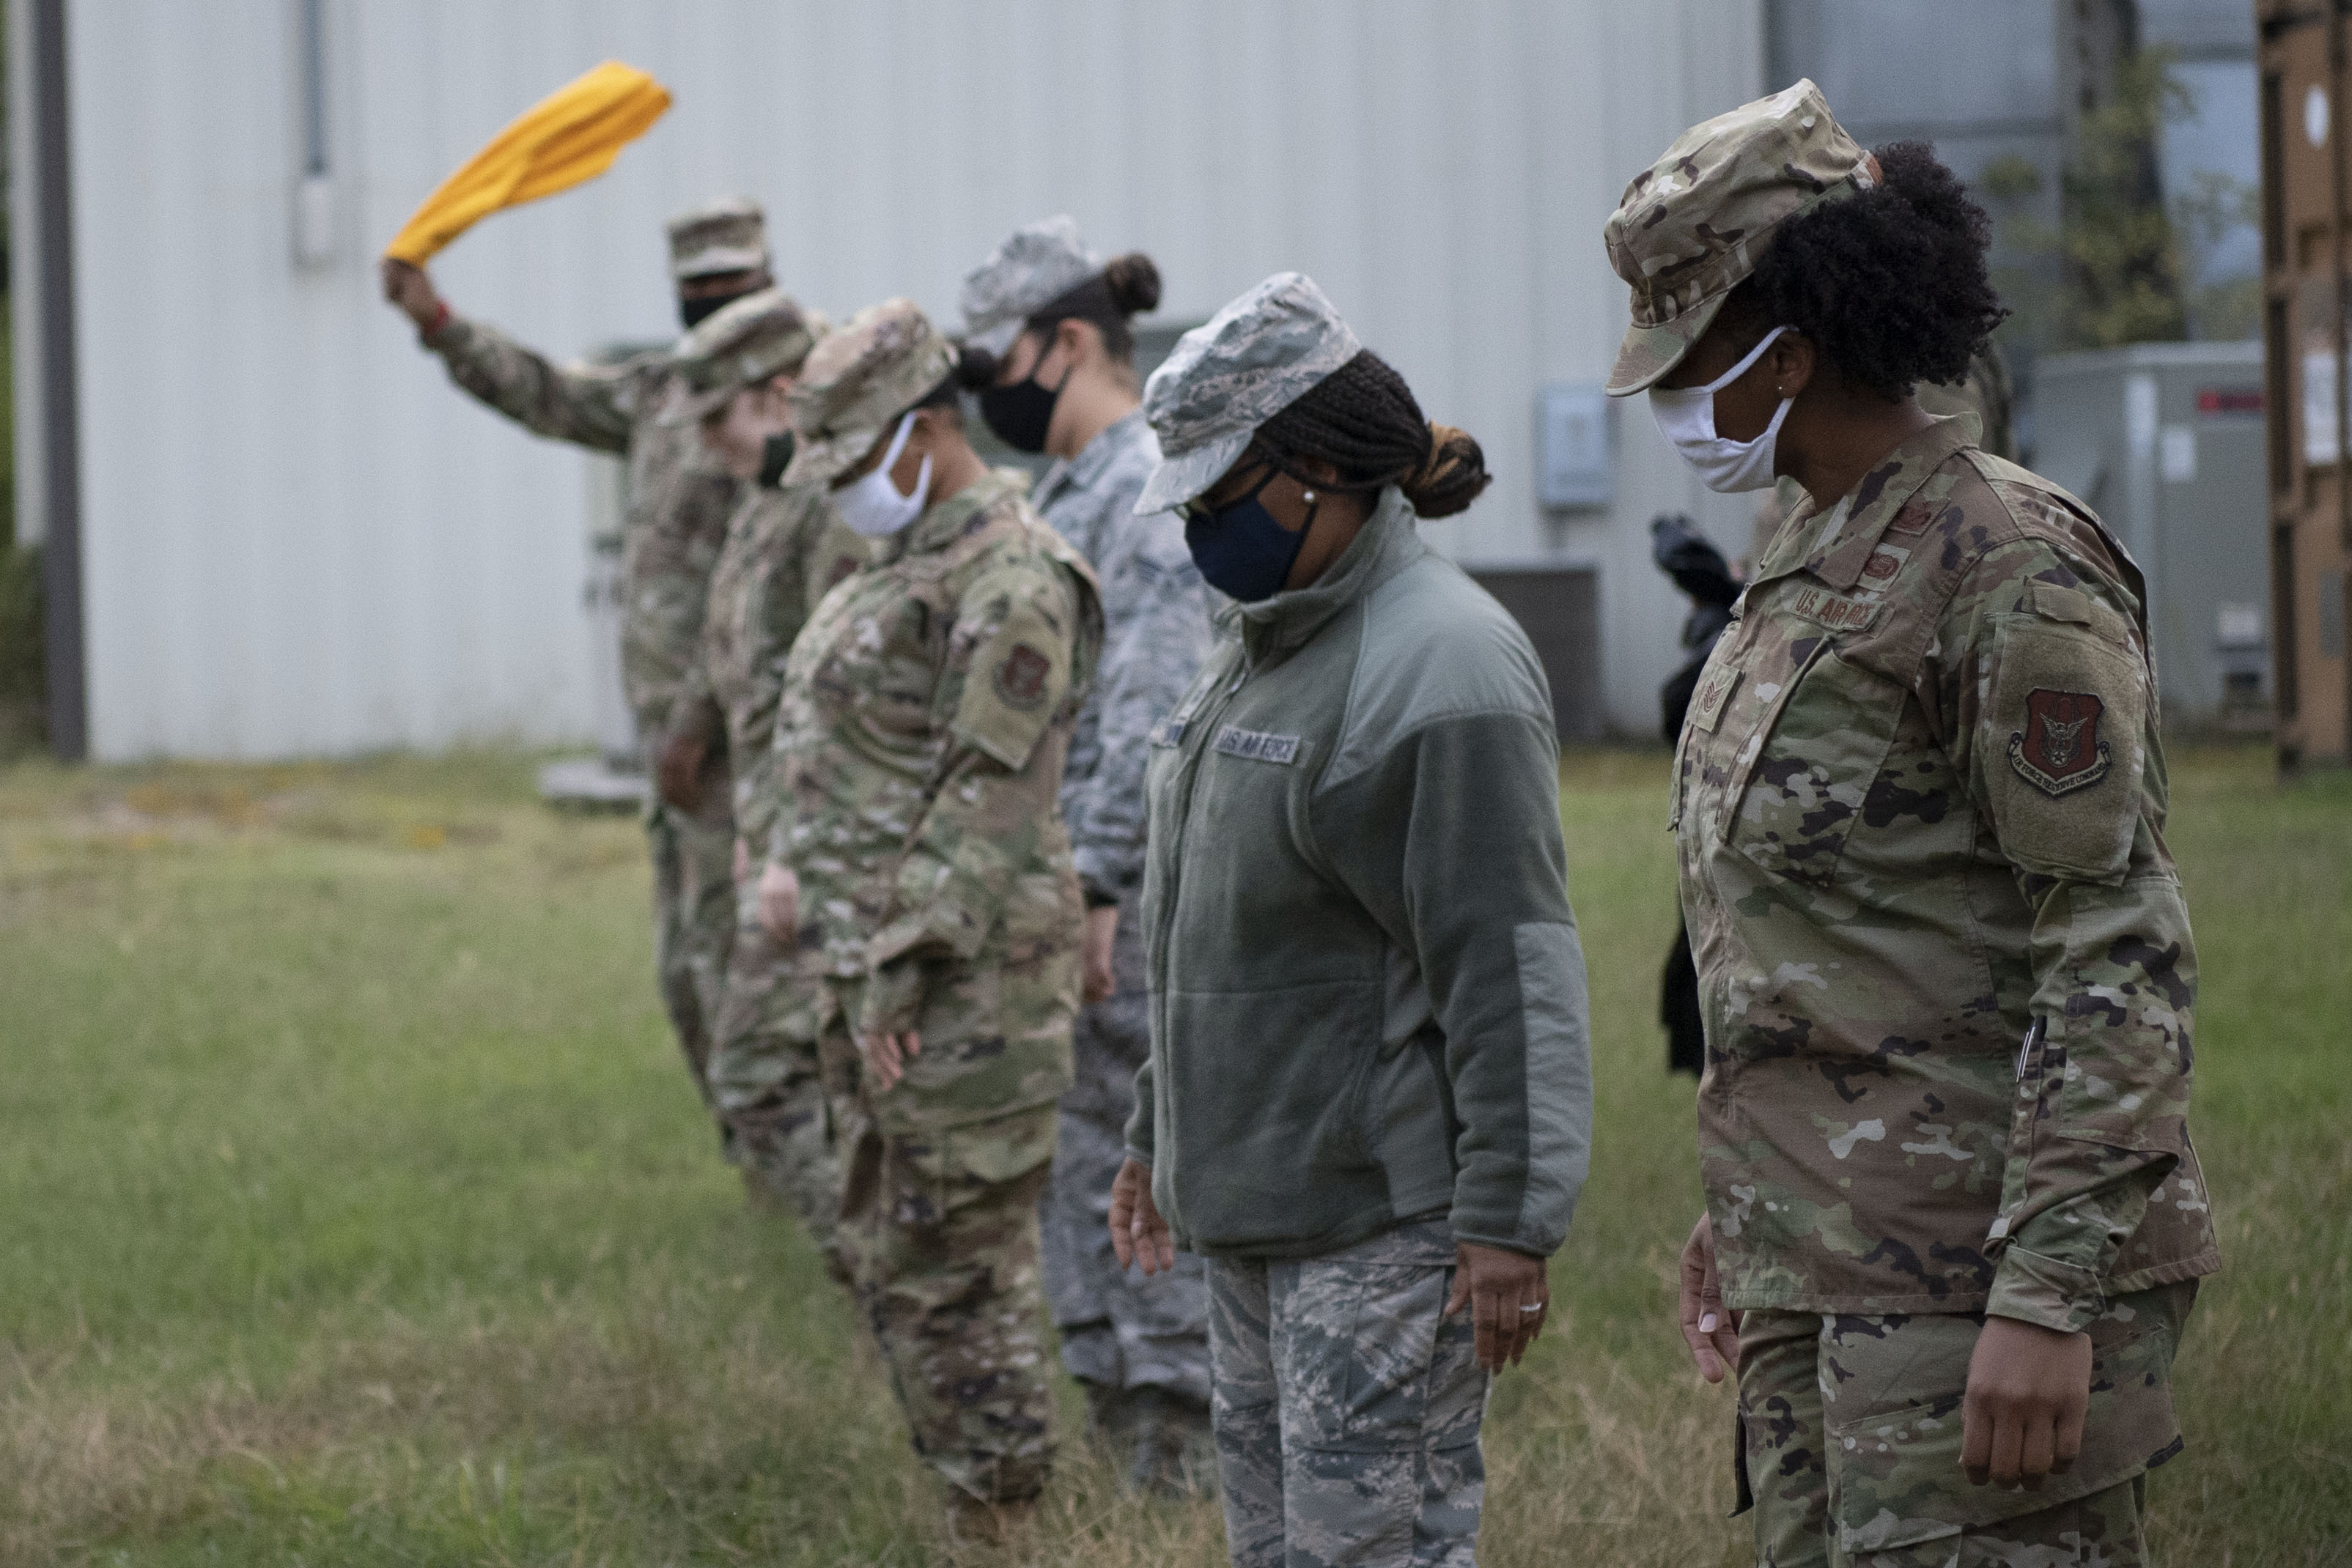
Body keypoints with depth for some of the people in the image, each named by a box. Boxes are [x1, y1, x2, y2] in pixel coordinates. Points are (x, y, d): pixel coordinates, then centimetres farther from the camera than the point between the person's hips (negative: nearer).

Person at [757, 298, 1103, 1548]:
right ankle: (971, 1492, 22)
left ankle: (997, 1522, 0)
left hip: (961, 981, -10)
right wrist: (790, 862, 8)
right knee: (885, 1247, 15)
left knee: (958, 1258, -6)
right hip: (881, 968, 10)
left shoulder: (1007, 581, -16)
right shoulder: (904, 564, 17)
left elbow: (987, 800, -20)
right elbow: (837, 748, 23)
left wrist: (900, 976, -21)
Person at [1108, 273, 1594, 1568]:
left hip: (1384, 1214, -10)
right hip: (1251, 1204, 10)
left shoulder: (1440, 665, -17)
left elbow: (1511, 972, -20)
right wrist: (1159, 1138, 27)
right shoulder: (1263, 647, 15)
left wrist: (1508, 1223, -22)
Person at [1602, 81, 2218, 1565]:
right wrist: (1742, 1202, 24)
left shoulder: (2009, 568, -15)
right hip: (1822, 1274, 9)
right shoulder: (1808, 565, 14)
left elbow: (2122, 953, -18)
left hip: (1975, 1275, -9)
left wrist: (2048, 1301, -23)